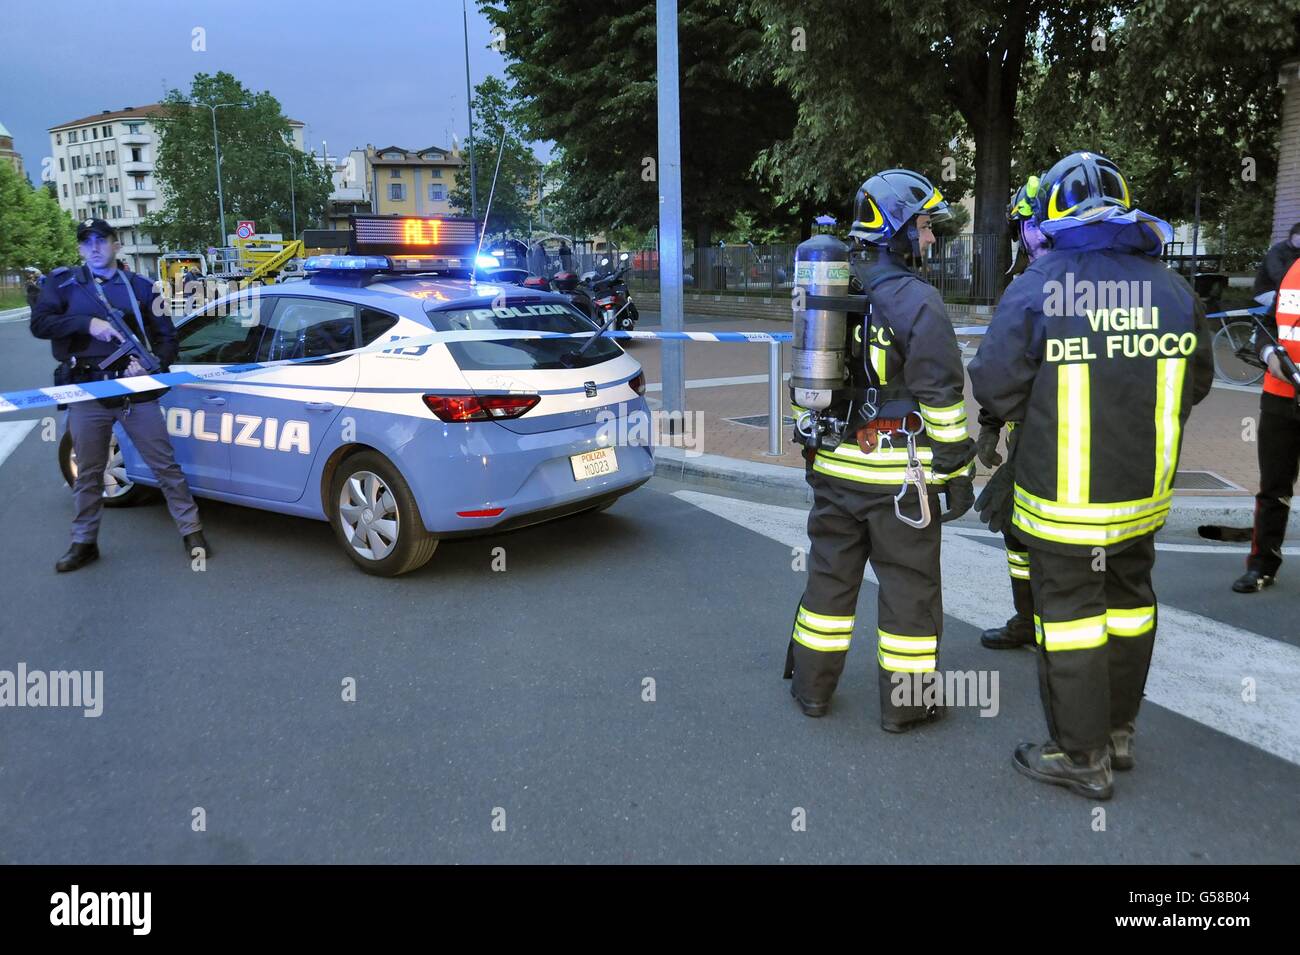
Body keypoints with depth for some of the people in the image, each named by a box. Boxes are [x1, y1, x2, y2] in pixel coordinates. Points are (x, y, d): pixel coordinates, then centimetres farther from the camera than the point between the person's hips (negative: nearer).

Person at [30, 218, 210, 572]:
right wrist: (88, 323, -17)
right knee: (88, 474, 12)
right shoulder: (63, 284, 9)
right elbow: (39, 324, -3)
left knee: (165, 466, 1)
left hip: (136, 392, -1)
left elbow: (167, 338, 7)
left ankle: (191, 532, 9)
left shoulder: (140, 287, 8)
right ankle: (84, 543, 24)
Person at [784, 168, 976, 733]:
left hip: (834, 468, 7)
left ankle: (812, 686, 27)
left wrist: (811, 453, 23)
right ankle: (905, 704, 17)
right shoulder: (916, 301, -13)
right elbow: (941, 396, -14)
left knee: (831, 575, 17)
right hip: (898, 475, -6)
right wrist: (957, 471, -7)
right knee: (908, 585, 6)